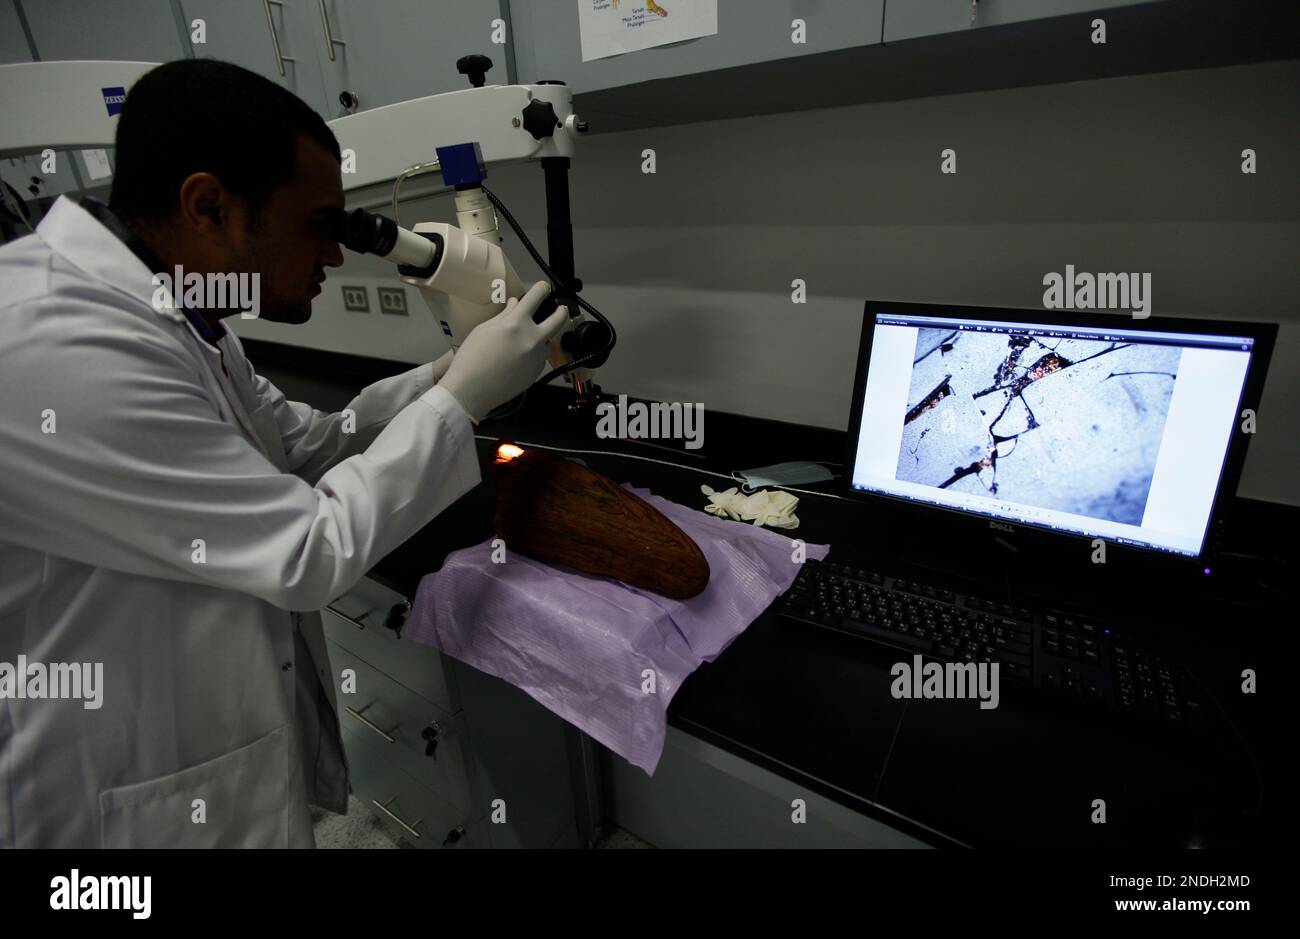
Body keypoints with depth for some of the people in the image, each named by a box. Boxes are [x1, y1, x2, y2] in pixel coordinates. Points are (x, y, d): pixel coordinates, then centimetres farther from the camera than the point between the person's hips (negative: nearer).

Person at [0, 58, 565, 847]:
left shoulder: (172, 315, -1)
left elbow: (308, 445, 6)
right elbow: (313, 550, -28)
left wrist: (450, 371, -6)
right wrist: (463, 396, -20)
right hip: (146, 801, -7)